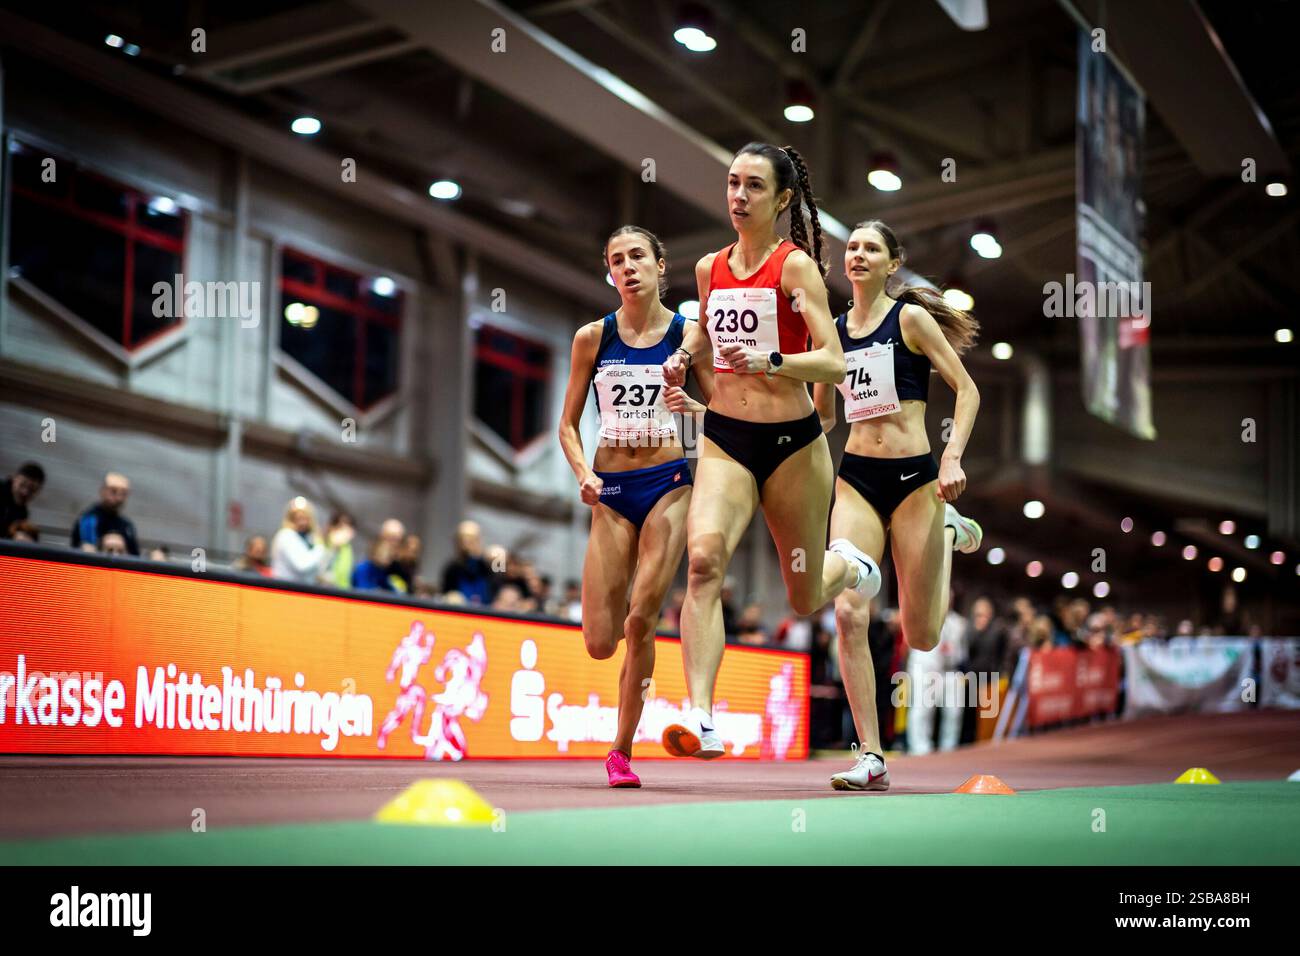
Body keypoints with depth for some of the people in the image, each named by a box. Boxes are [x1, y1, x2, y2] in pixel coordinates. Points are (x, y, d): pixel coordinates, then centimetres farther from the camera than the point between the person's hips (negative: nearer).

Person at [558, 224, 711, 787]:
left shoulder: (688, 334, 1)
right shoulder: (592, 338, 5)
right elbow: (568, 424, 9)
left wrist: (691, 405, -17)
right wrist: (583, 474, -9)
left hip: (669, 483, -1)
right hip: (611, 490, 2)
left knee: (641, 621, -13)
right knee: (600, 642, -5)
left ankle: (622, 750, 4)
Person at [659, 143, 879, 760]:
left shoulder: (795, 264, -8)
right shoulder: (710, 268, 7)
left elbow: (834, 363, -16)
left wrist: (770, 362, -32)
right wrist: (685, 357, 7)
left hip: (793, 443, -3)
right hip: (724, 439, 3)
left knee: (806, 599, 11)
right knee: (703, 557, -26)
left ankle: (848, 566, 48)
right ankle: (701, 721, -30)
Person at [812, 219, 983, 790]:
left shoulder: (911, 317, -2)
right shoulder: (833, 330, 10)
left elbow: (967, 390, -4)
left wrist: (953, 457, -16)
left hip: (914, 477, -3)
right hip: (855, 479, 3)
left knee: (921, 636, 5)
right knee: (849, 613, -16)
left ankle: (948, 533, 36)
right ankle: (871, 758, -9)